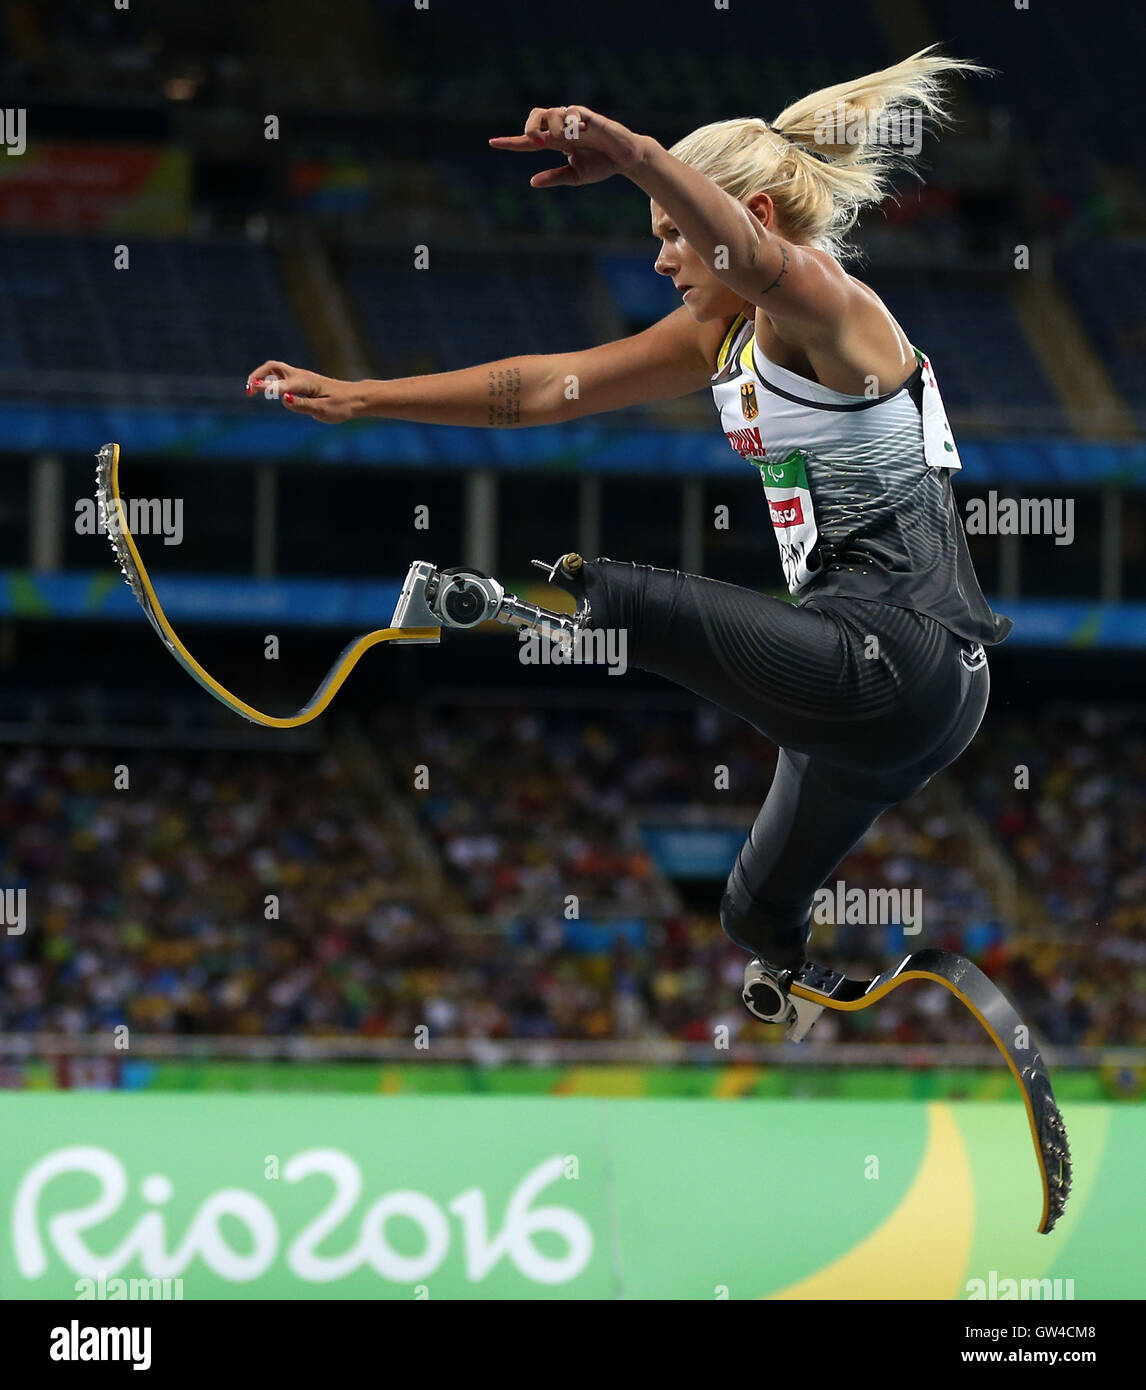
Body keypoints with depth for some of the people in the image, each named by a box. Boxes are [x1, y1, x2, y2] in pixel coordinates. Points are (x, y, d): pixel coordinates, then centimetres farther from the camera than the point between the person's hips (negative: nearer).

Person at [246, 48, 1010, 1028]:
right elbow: (540, 390, 15)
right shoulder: (718, 341, 16)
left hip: (902, 661, -11)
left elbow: (760, 259, -36)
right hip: (865, 692, 11)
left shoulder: (831, 313, -11)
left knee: (617, 598, -25)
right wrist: (354, 398, 9)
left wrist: (632, 154, -54)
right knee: (762, 923, 23)